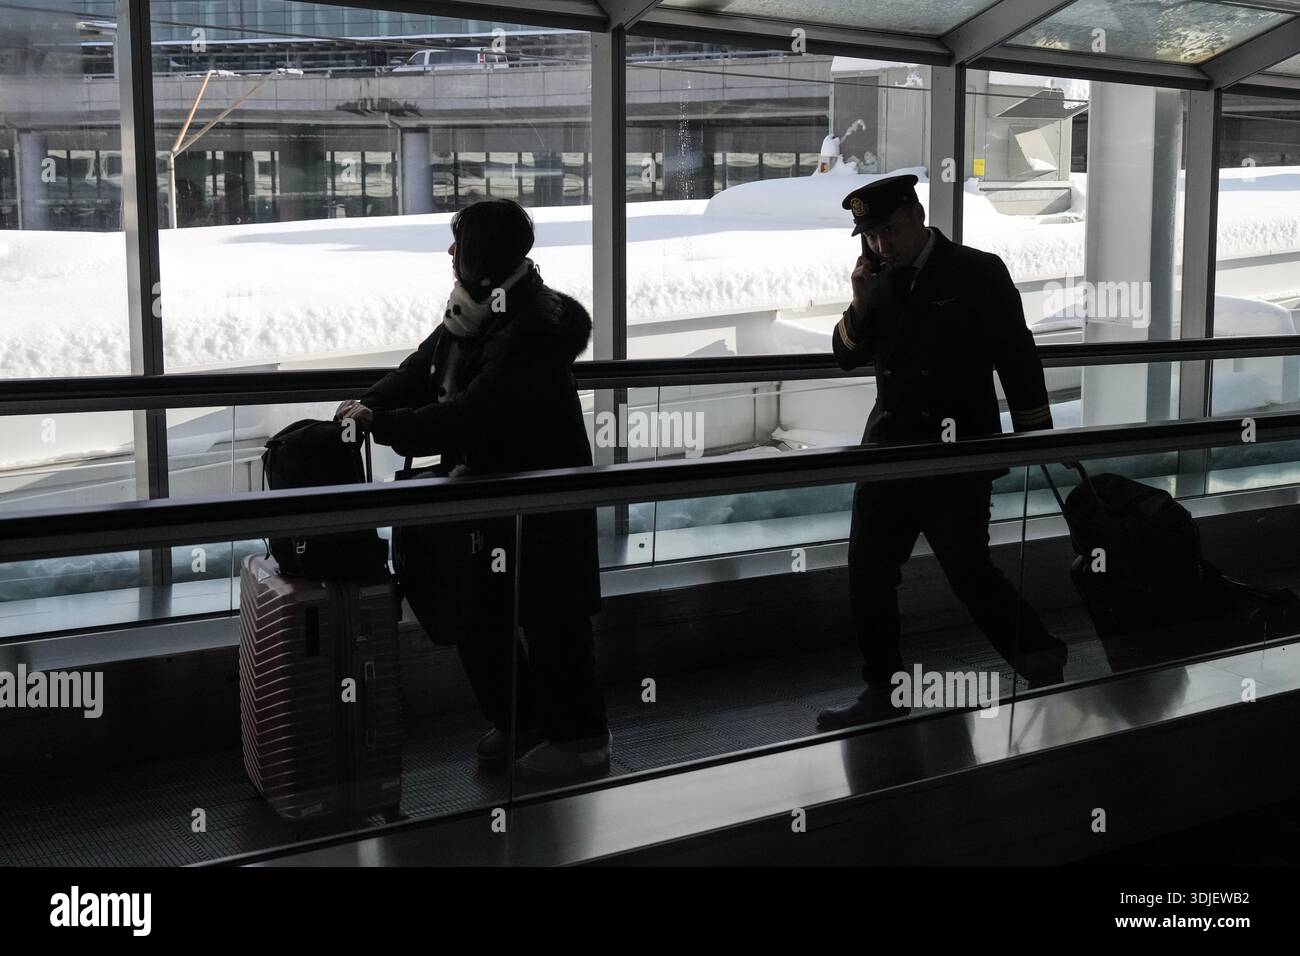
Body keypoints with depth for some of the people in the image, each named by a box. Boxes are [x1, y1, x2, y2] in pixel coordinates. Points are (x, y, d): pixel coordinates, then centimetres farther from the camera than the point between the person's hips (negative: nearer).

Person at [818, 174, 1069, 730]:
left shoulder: (979, 273, -7)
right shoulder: (878, 275, 7)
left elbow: (1018, 361, -4)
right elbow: (847, 356, 8)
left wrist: (1036, 442, -4)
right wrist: (861, 305, -10)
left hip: (956, 455, -5)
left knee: (967, 569, -3)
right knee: (868, 574, 7)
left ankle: (1043, 662, 20)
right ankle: (881, 694, 21)